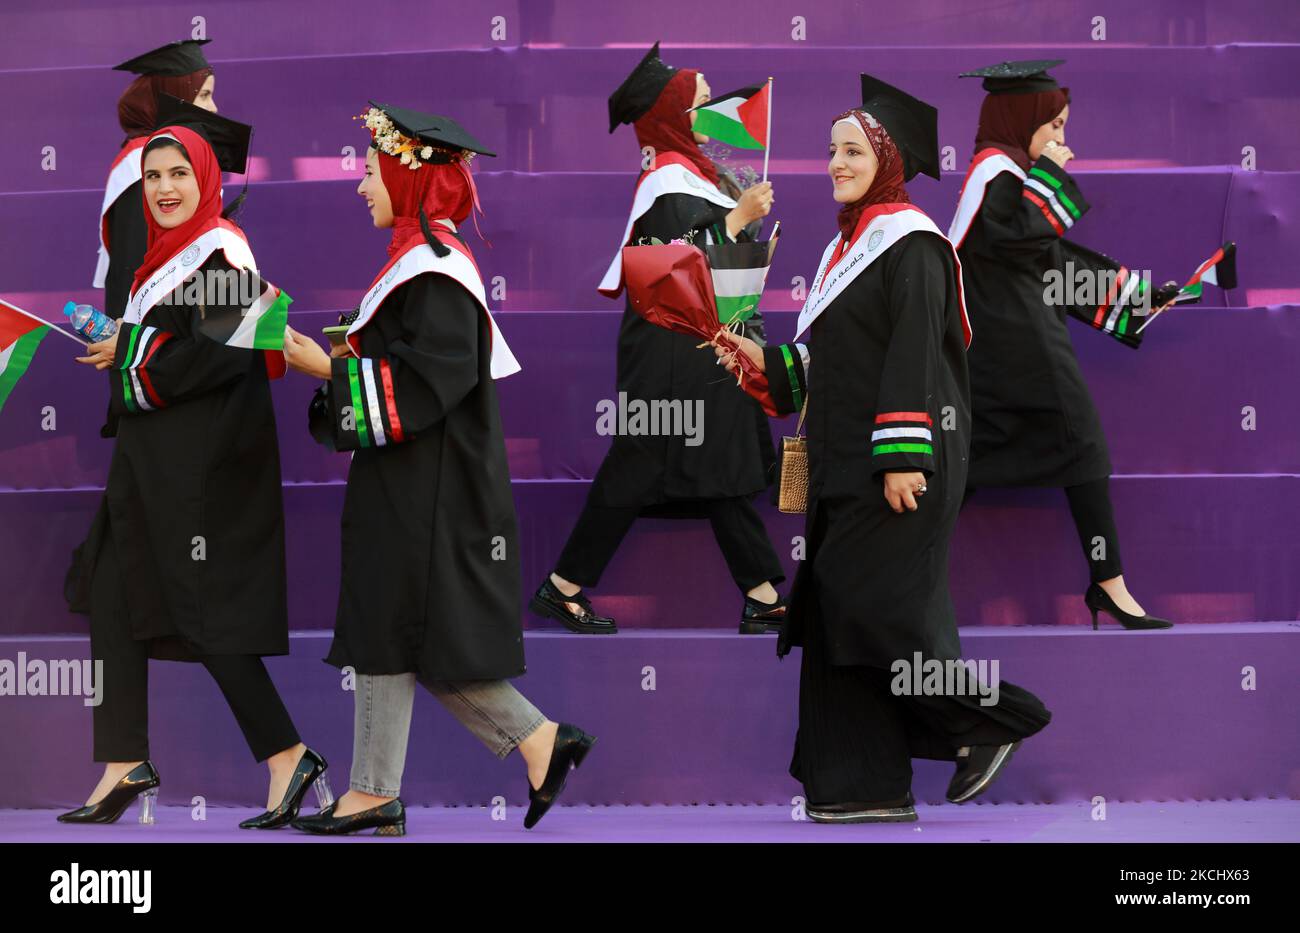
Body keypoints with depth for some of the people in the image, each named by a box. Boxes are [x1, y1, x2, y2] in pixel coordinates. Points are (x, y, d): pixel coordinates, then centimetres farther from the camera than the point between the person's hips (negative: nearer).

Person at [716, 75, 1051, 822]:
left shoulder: (910, 243, -10)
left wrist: (902, 457, -23)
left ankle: (992, 721, 4)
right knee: (834, 611, 5)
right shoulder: (850, 243, 17)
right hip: (848, 461, 9)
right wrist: (767, 363, 9)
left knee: (876, 606, -12)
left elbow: (916, 356, -17)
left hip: (899, 459, -9)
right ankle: (868, 785, 7)